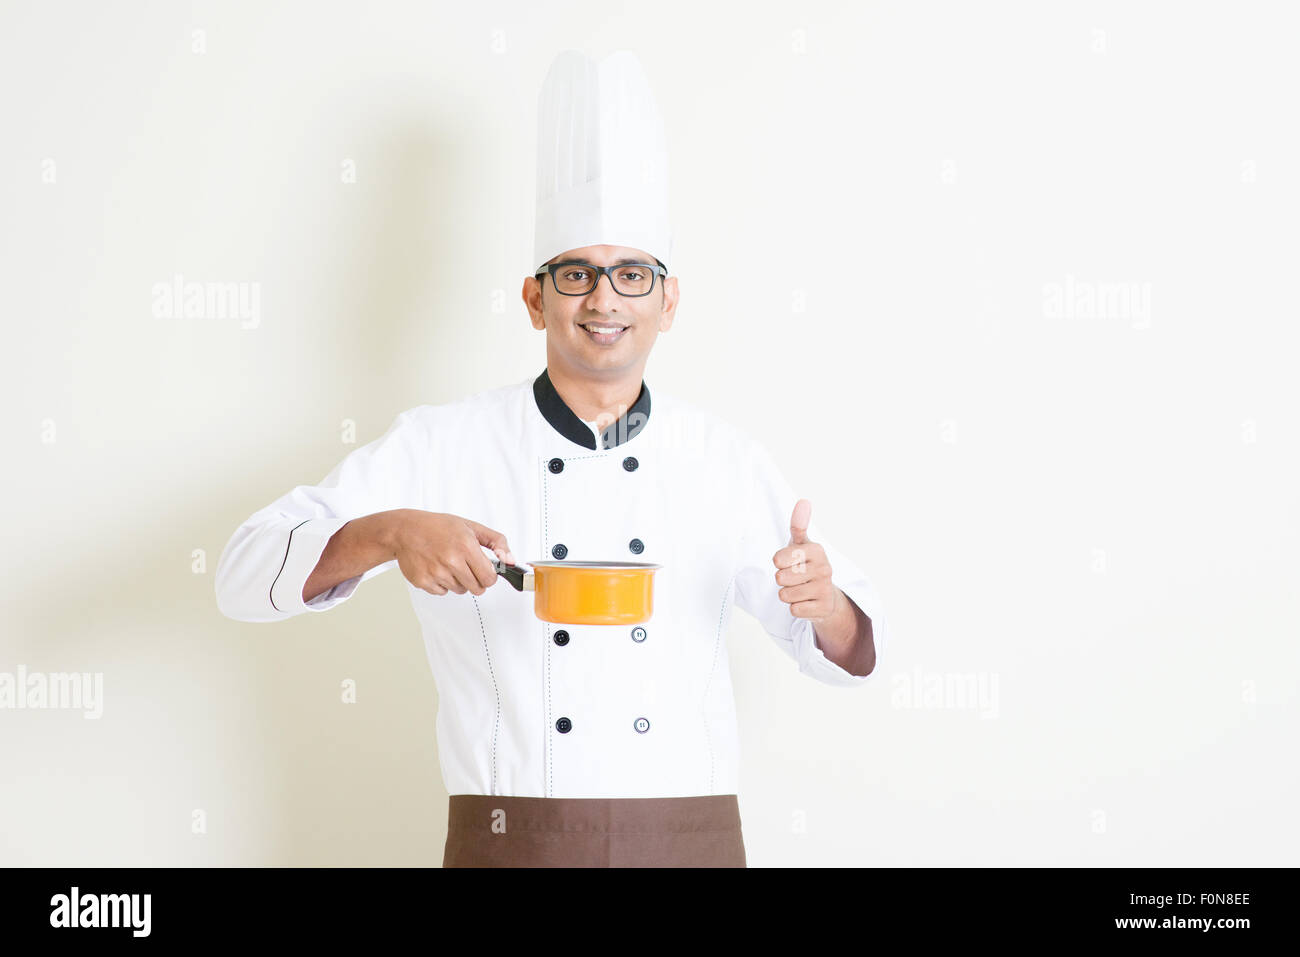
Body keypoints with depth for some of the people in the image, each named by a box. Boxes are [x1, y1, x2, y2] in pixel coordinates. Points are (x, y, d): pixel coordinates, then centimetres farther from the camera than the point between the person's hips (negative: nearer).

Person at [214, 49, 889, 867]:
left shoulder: (727, 460, 4)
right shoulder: (438, 448, -2)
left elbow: (851, 654, 8)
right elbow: (246, 575, -8)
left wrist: (825, 605, -16)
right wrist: (387, 534, -27)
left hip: (690, 835, 2)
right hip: (512, 837, -2)